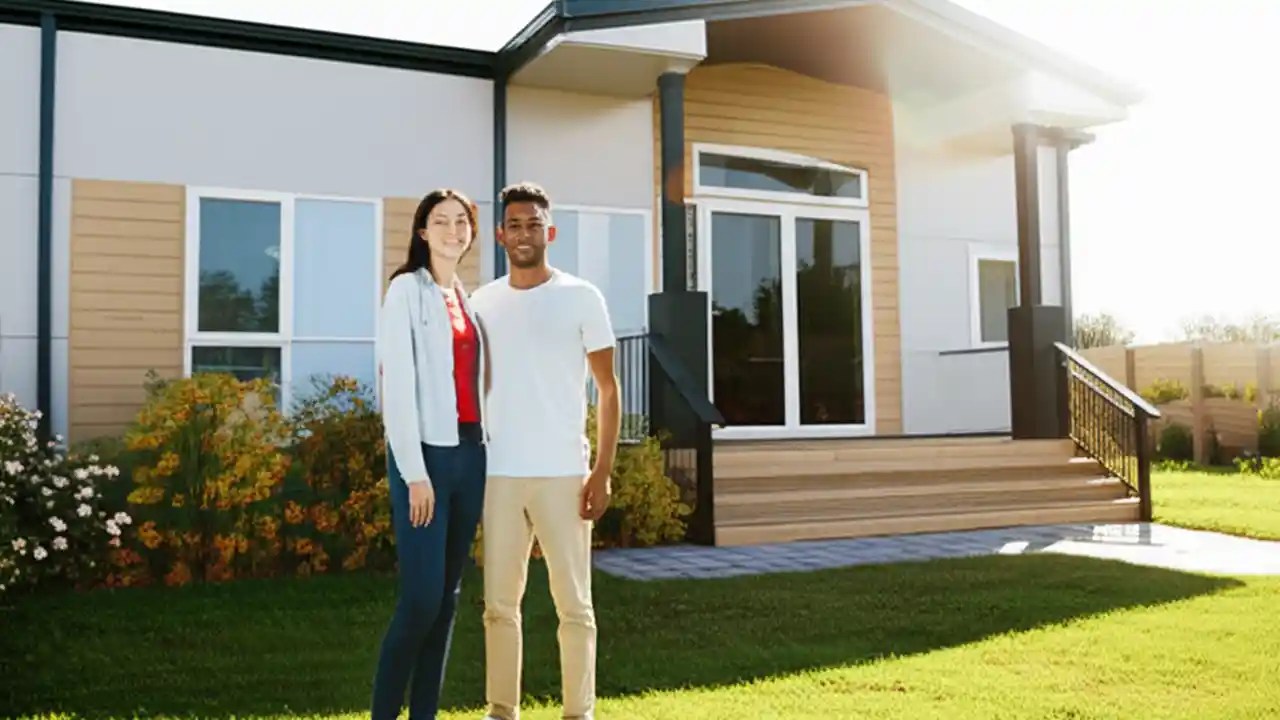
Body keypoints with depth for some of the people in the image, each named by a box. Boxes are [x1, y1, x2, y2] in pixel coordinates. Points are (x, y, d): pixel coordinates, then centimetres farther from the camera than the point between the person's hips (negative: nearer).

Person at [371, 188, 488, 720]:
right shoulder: (407, 289, -3)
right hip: (426, 455, -6)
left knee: (447, 598, 8)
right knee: (421, 598, -9)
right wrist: (415, 472, -16)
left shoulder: (470, 299, 16)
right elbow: (398, 384, -10)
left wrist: (484, 451, 8)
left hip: (470, 453, 7)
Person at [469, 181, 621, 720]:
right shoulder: (482, 302, 9)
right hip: (498, 474, 3)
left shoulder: (580, 297, -1)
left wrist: (602, 470, -7)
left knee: (573, 604, 3)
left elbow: (609, 389, 0)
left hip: (562, 473, -3)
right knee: (499, 603, 9)